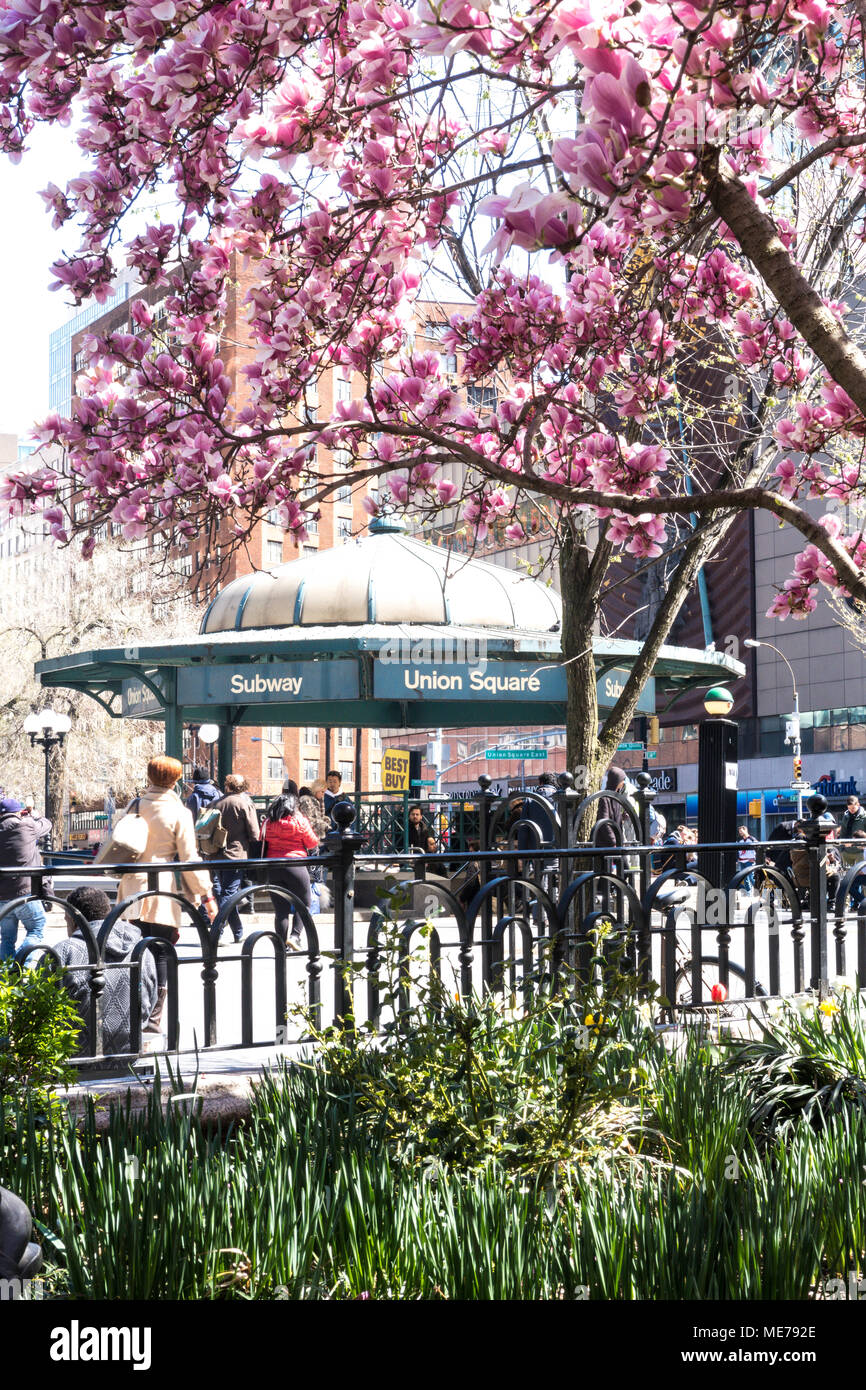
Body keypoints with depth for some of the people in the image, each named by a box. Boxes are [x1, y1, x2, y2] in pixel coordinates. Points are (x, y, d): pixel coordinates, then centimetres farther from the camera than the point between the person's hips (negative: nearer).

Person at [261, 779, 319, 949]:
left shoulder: (268, 821, 5)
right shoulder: (299, 820, -3)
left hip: (273, 868, 3)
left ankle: (282, 945, 3)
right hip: (295, 866, -3)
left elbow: (262, 841, 15)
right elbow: (312, 843, 4)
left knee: (280, 909, 7)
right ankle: (295, 935, -8)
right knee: (304, 903, 11)